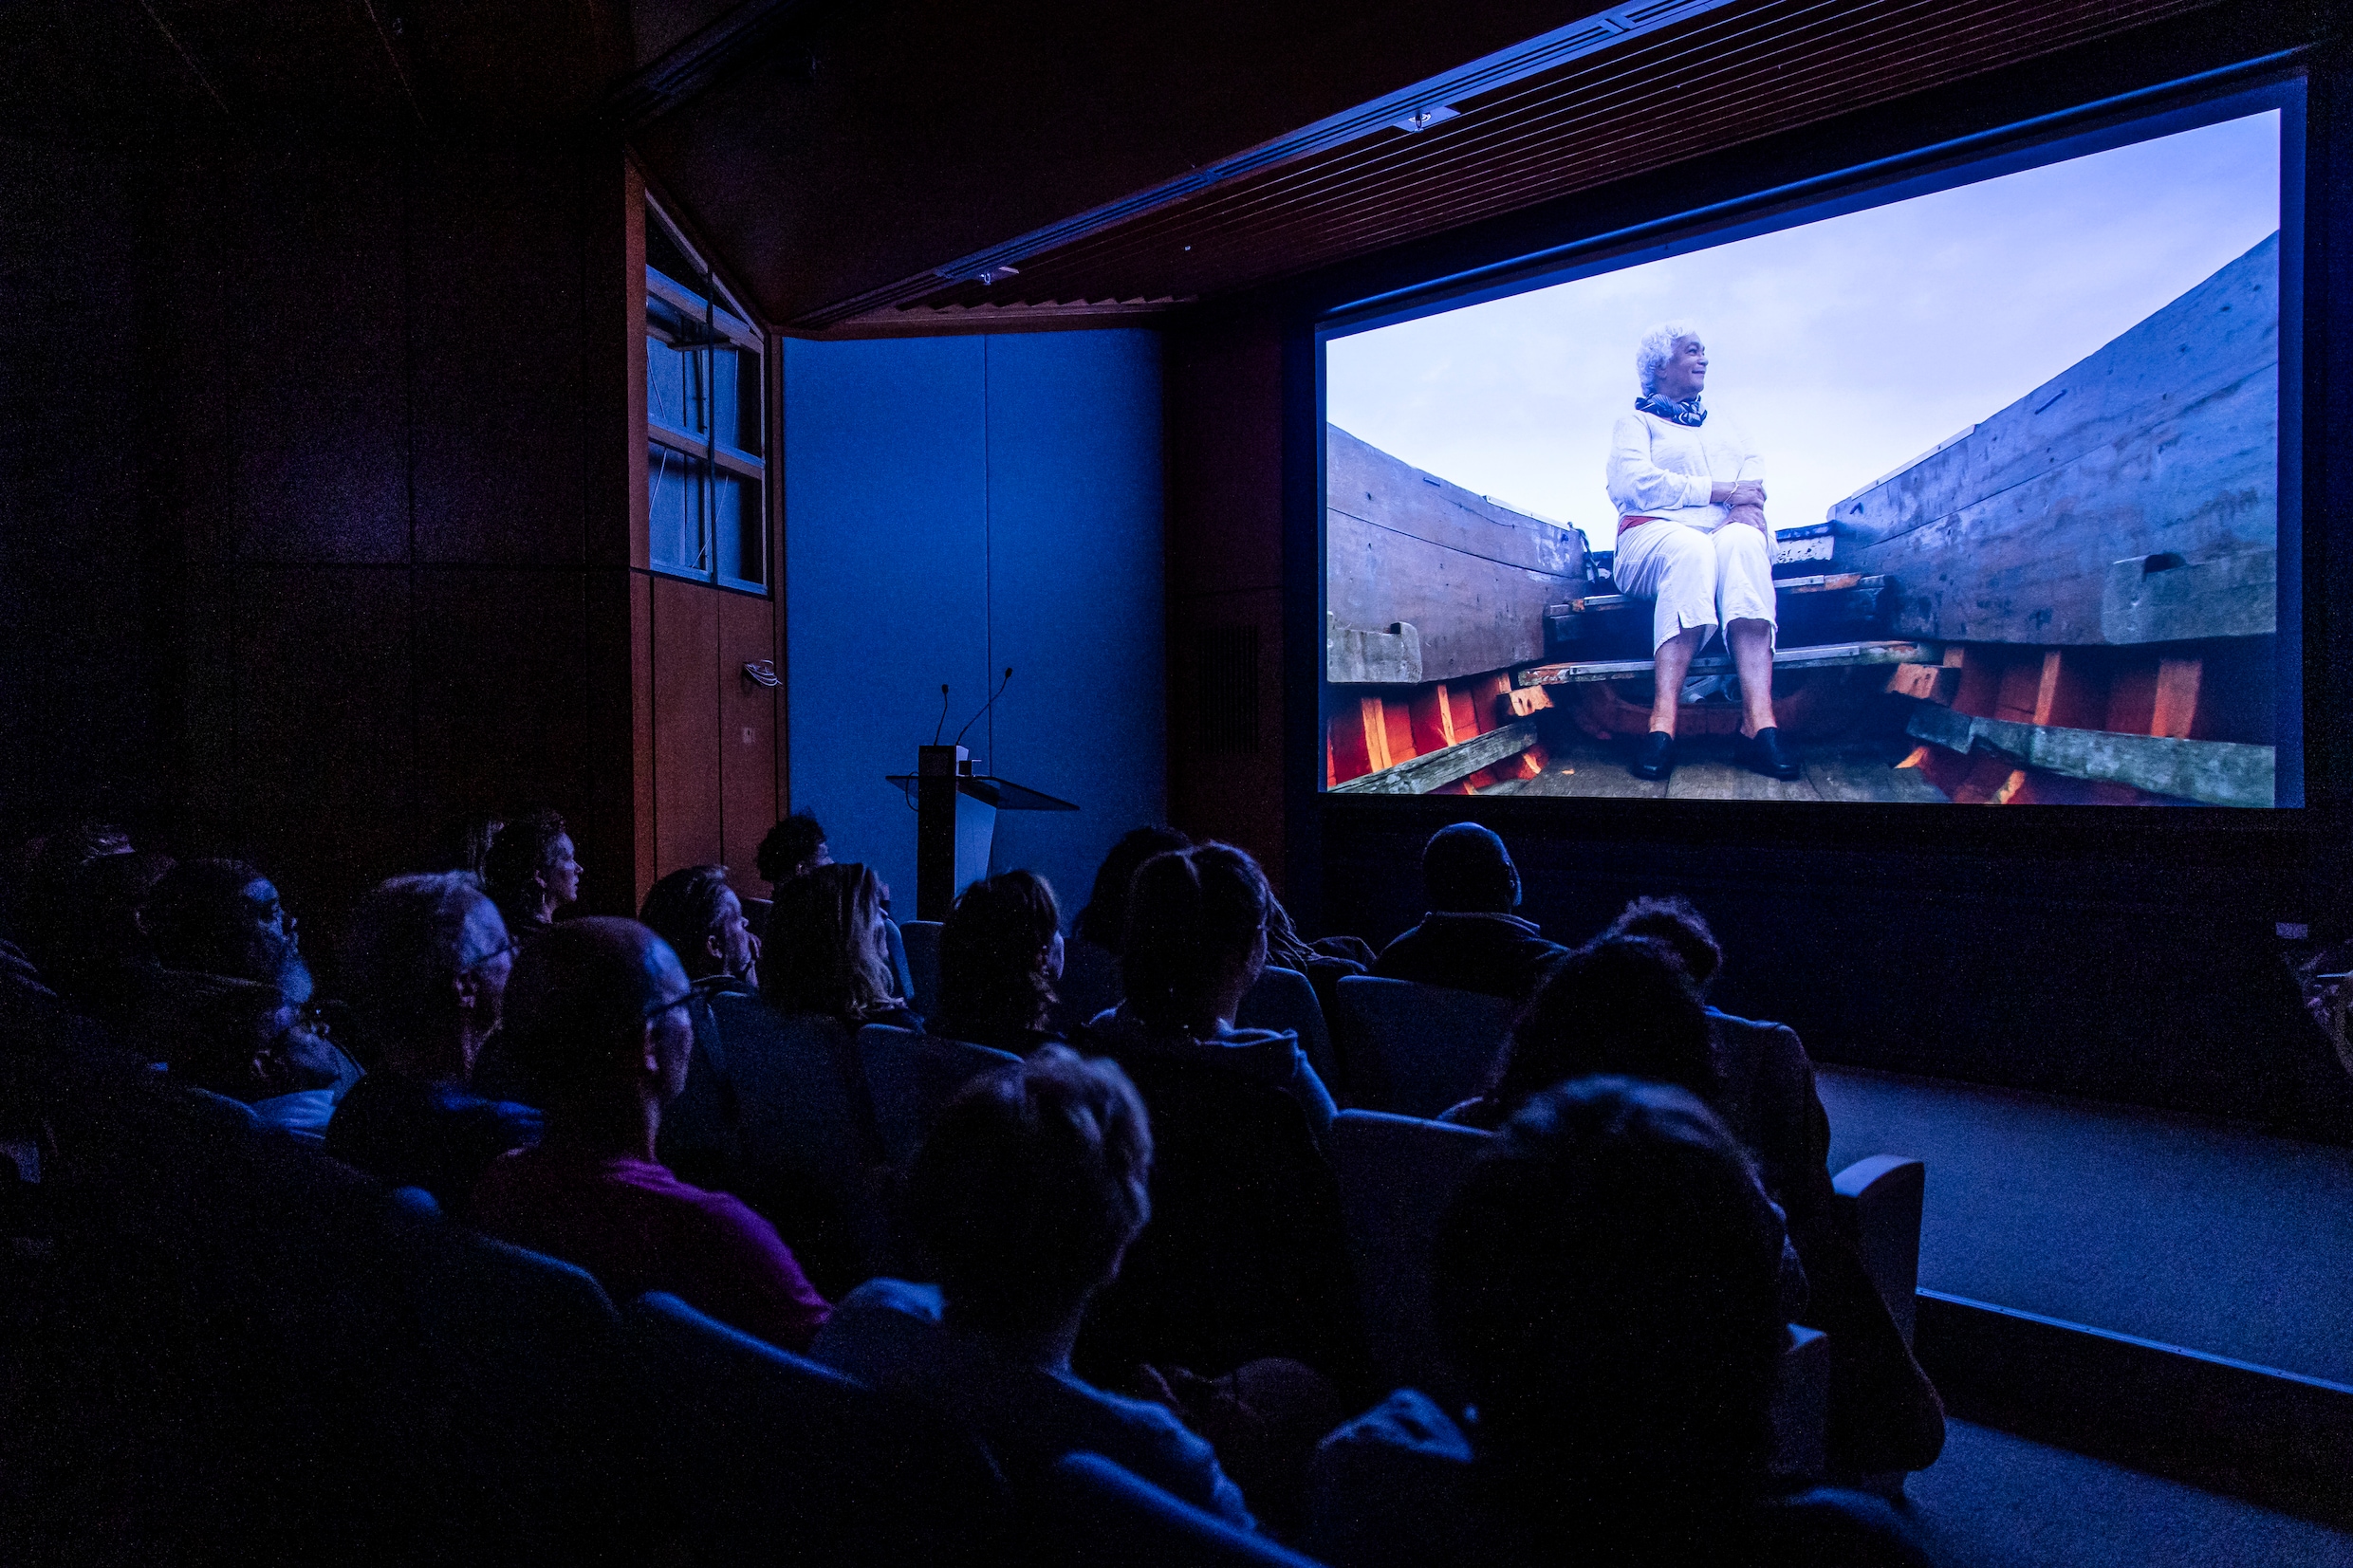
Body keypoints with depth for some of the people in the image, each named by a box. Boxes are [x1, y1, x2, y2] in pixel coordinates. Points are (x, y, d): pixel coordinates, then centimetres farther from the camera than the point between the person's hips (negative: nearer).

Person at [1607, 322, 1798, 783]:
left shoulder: (1722, 424, 34)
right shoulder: (1636, 422, 19)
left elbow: (1754, 465, 15)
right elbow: (1633, 483, -3)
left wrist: (1747, 506, -10)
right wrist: (1721, 491, -8)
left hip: (1733, 531, 3)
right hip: (1658, 533, -3)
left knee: (1742, 543, -35)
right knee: (1692, 549, -40)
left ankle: (1759, 723, -49)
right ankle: (1662, 725, -48)